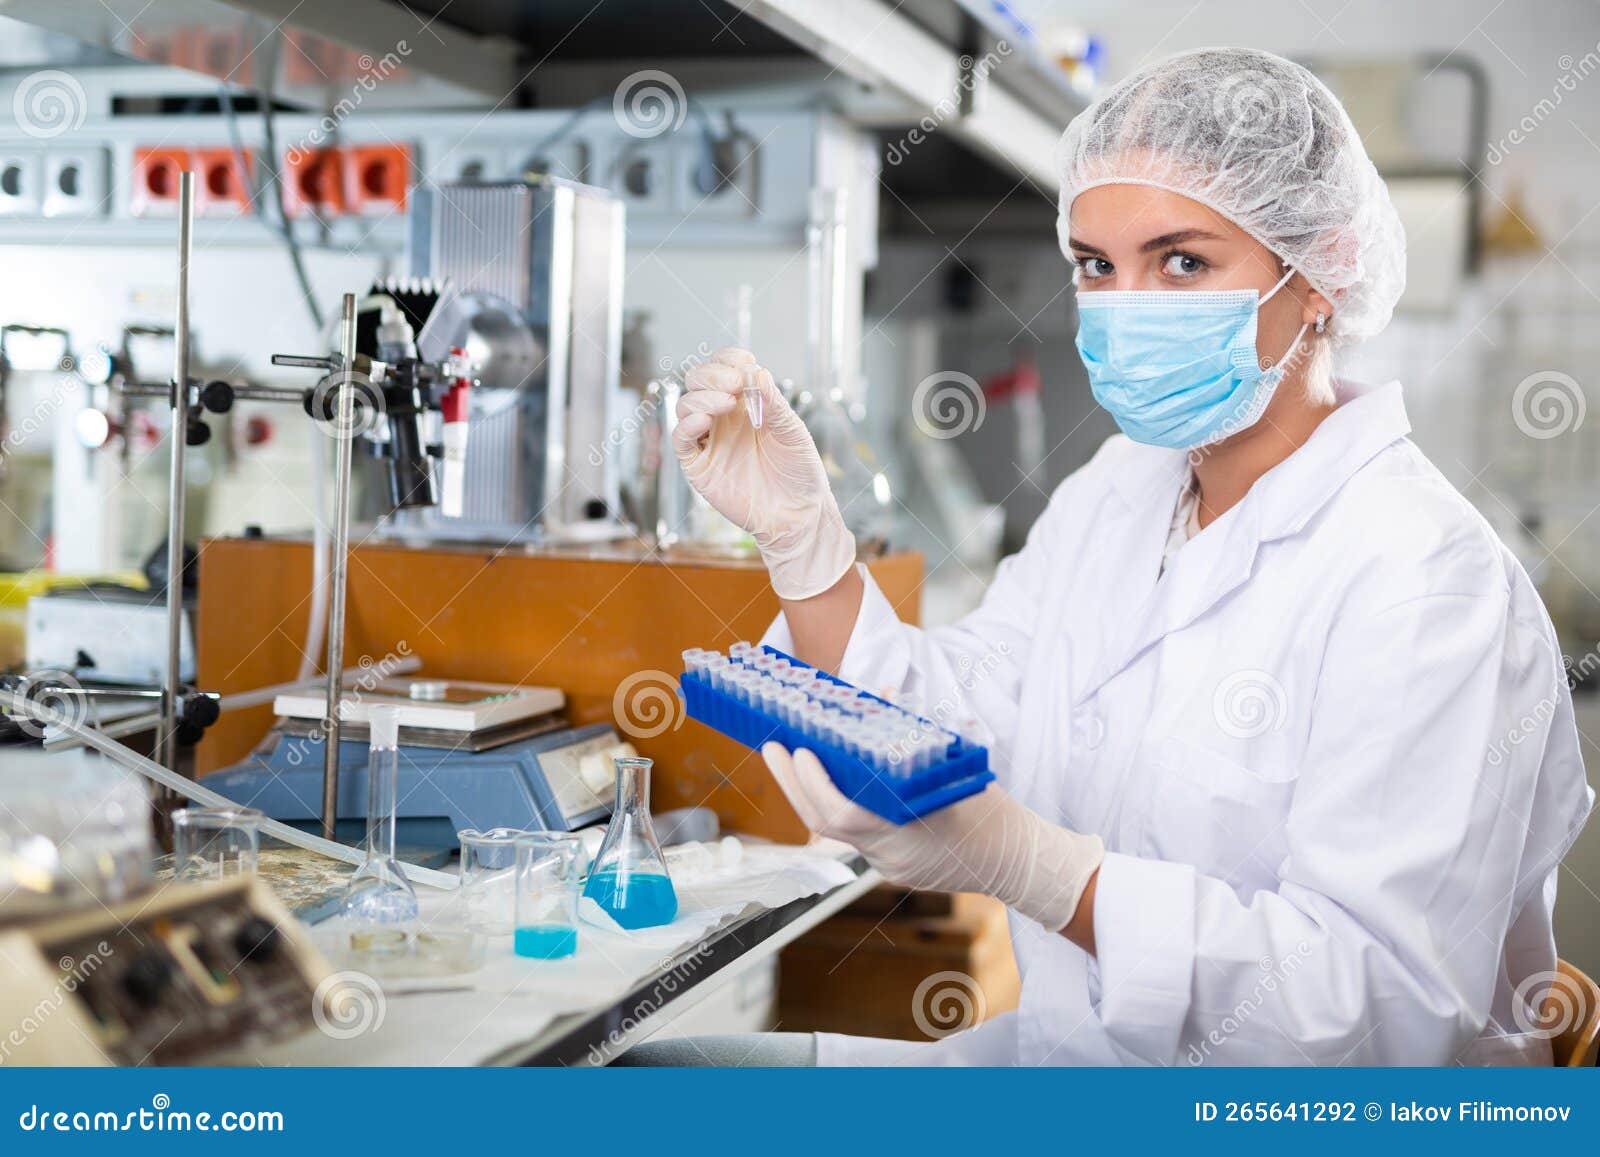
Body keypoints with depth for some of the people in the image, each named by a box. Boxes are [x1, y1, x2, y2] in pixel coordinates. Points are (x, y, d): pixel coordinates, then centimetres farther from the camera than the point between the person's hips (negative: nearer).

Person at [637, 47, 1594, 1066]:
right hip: (1058, 1053, 7)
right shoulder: (1113, 493, 7)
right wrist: (800, 533, -10)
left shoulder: (1427, 579, -19)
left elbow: (1389, 1007, -26)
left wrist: (1034, 868, -36)